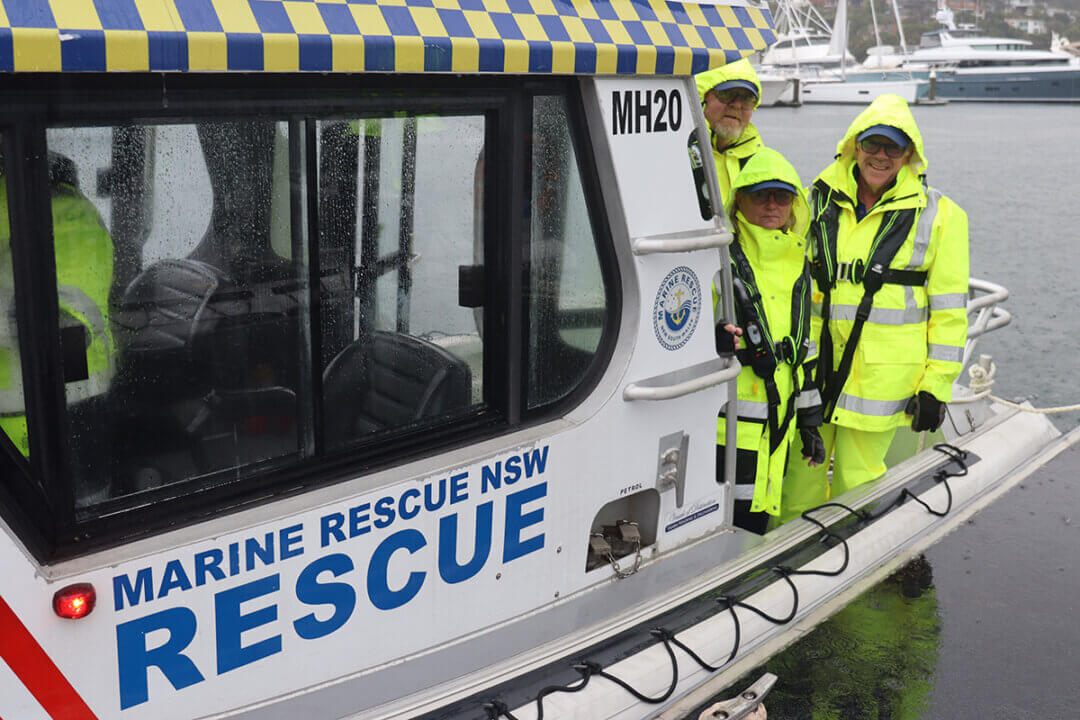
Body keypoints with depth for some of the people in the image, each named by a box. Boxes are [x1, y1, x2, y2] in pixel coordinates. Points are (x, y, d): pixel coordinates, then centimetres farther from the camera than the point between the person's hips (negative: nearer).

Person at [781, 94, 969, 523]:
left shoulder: (938, 215, -1)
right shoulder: (820, 201, 7)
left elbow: (949, 308, 0)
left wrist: (937, 383, -4)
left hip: (882, 375, -3)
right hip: (813, 364, 3)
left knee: (856, 479, 3)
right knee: (800, 473, 9)